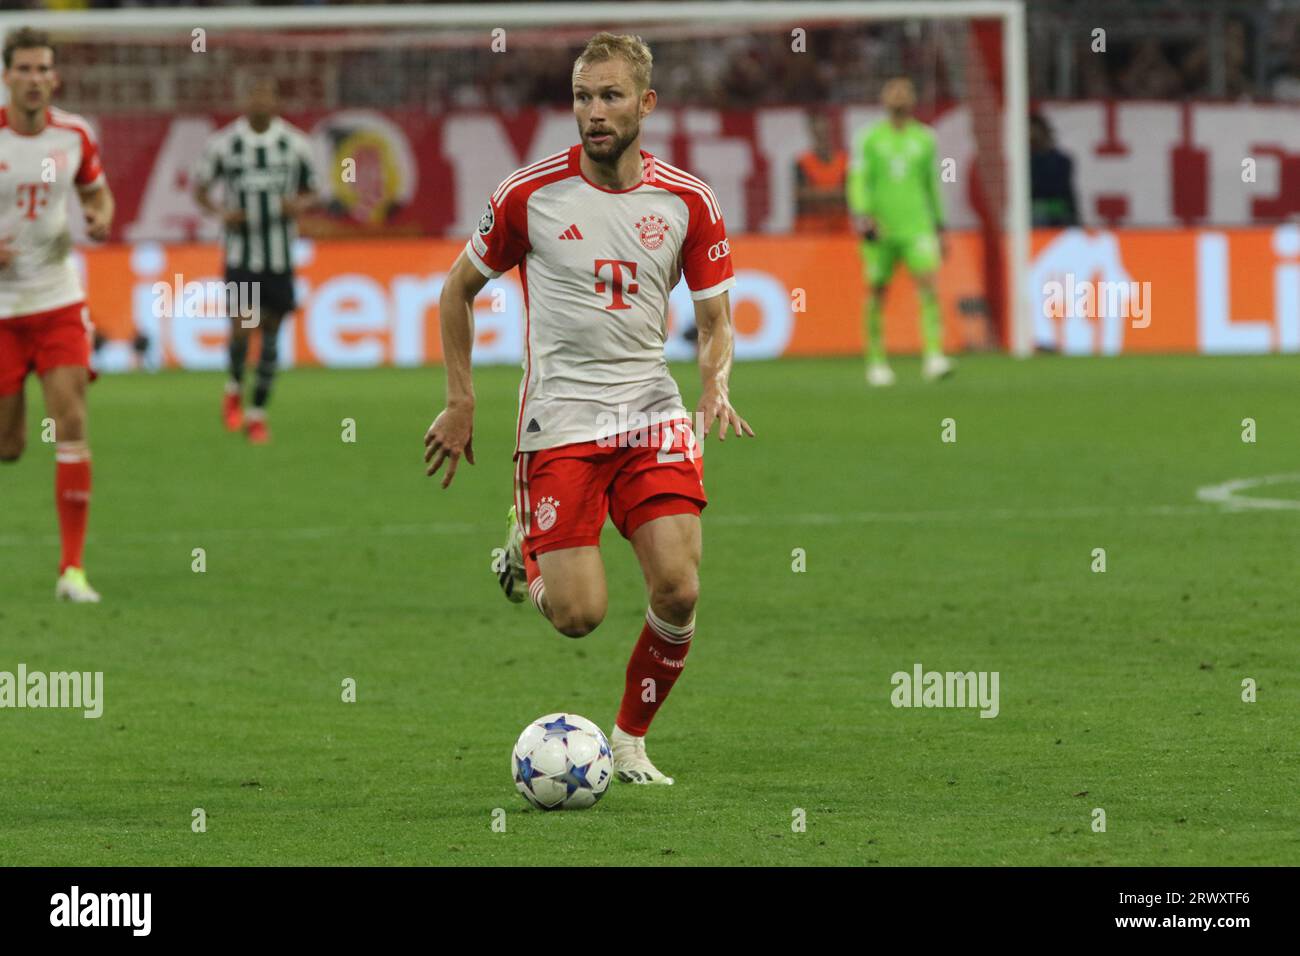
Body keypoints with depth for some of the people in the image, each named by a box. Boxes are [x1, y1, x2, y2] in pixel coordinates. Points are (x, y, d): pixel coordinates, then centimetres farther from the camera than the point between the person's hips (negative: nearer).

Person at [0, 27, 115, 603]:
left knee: (71, 421, -13)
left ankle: (72, 569, -11)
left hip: (59, 301, 2)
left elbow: (97, 191, 18)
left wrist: (101, 218, -5)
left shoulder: (74, 135, 1)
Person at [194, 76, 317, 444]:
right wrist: (221, 212, -12)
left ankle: (258, 413, 17)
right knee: (241, 327, -13)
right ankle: (234, 389, 17)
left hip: (280, 256, 2)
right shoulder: (223, 143, -4)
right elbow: (200, 188, 7)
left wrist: (300, 205, -13)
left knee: (271, 331, 4)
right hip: (240, 252, -2)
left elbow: (311, 191, 10)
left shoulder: (295, 144, 0)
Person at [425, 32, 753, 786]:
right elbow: (460, 288, 10)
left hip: (653, 413, 2)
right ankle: (529, 558, 26)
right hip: (561, 420, -2)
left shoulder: (688, 201, 1)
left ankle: (631, 741, 9)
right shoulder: (530, 194, -4)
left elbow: (716, 321, 9)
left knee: (678, 591, -14)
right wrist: (460, 403, 6)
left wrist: (716, 388, -12)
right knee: (580, 616, -11)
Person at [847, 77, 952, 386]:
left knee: (928, 285, -16)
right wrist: (862, 215, -18)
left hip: (917, 226, 1)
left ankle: (933, 356, -21)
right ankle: (876, 362, 18)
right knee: (878, 292, 4)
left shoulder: (924, 138, 11)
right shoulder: (868, 138, 3)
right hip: (880, 230, -1)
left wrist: (940, 225, 21)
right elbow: (858, 180, -3)